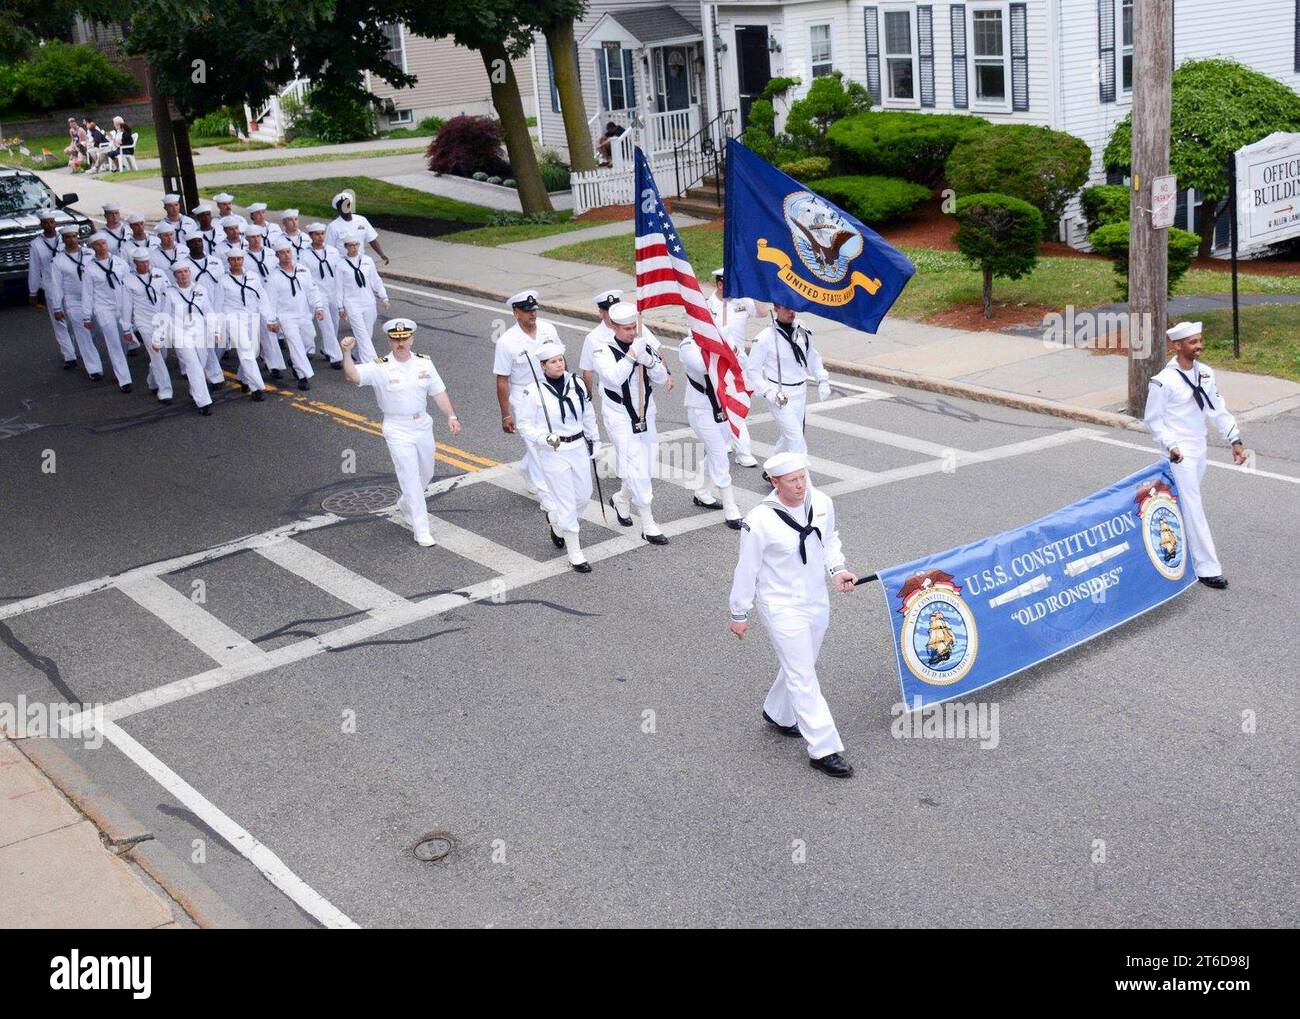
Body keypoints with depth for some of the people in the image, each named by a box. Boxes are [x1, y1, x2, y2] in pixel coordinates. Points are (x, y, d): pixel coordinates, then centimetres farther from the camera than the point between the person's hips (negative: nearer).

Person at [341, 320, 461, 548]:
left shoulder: (424, 363, 0)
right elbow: (352, 376, -27)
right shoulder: (380, 368, -14)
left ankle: (407, 505, 48)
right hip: (397, 431, -5)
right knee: (411, 479, -5)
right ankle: (421, 530, 1)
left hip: (423, 426, 5)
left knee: (426, 474, 20)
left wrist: (451, 415, -6)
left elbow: (438, 392, 4)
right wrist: (347, 353, -44)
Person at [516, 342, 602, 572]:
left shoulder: (577, 384, 1)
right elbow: (523, 424, -6)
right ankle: (574, 552, 12)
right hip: (554, 453, -5)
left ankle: (555, 521, 45)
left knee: (584, 496, 15)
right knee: (566, 503, -2)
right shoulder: (534, 392, -12)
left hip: (579, 448, 5)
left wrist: (595, 441, 16)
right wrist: (544, 438, -20)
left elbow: (588, 416, 13)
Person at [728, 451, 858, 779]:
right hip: (782, 608, -6)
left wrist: (836, 568, -4)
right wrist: (739, 614, -3)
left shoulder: (822, 503, -7)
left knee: (800, 666, 23)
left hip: (817, 601, 7)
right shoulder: (760, 521, -23)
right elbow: (746, 570, -12)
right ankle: (824, 749, 3)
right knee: (803, 678, -4)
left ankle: (777, 714, 48)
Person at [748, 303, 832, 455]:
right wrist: (768, 392, -17)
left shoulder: (803, 332, 2)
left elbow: (812, 358, 17)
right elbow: (753, 370, -8)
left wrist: (822, 380, 8)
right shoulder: (765, 338, -14)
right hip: (780, 396, -6)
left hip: (799, 393, 6)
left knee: (790, 434, 15)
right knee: (796, 437, -13)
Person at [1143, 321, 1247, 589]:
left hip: (1199, 448, 7)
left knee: (1187, 503, 17)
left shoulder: (1205, 373, 4)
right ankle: (1207, 568, -4)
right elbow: (1152, 418, -10)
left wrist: (1235, 440, 3)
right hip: (1180, 453, -7)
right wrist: (1171, 445, -19)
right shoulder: (1164, 381, -16)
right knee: (1193, 507, -6)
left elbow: (1218, 410, 9)